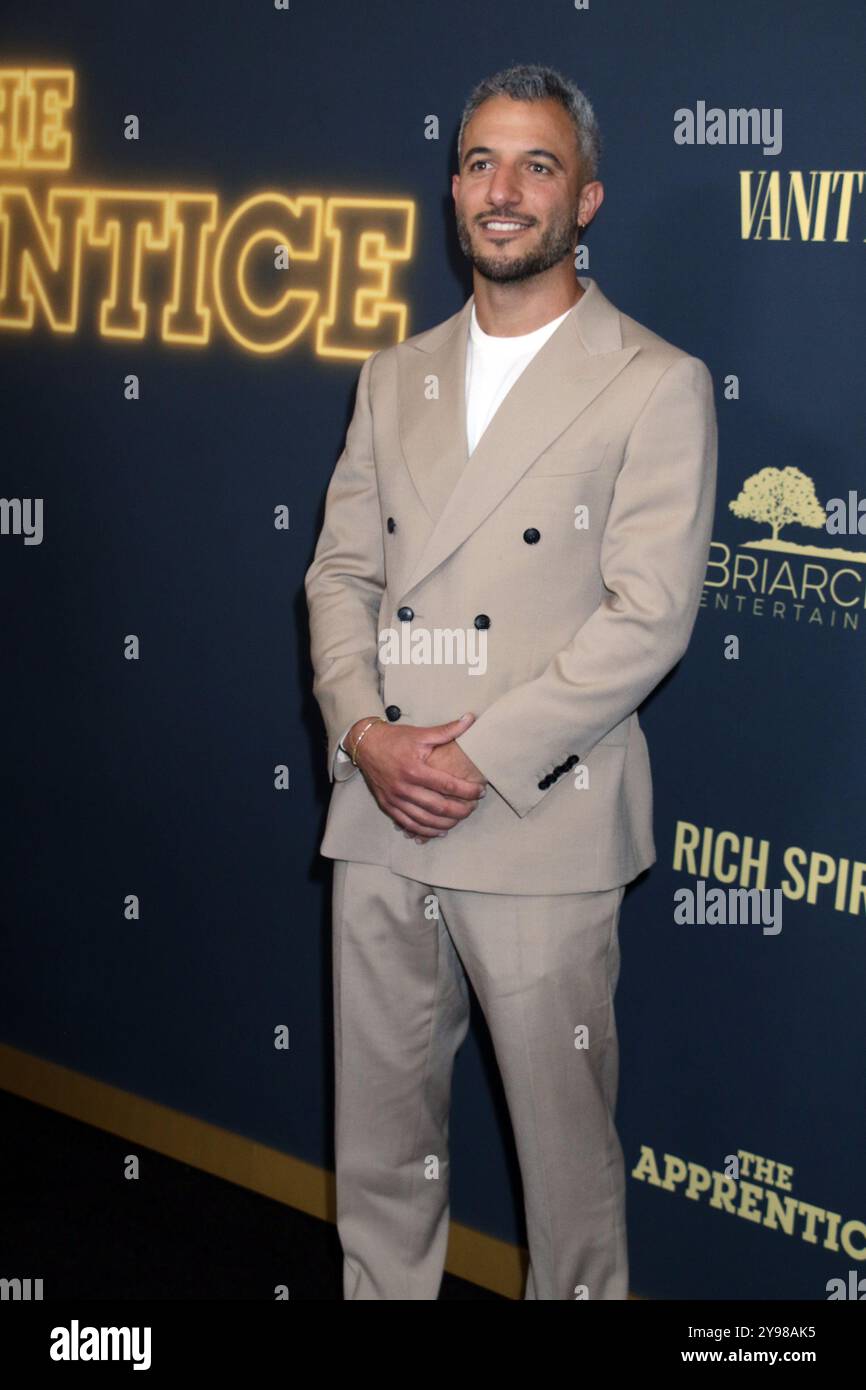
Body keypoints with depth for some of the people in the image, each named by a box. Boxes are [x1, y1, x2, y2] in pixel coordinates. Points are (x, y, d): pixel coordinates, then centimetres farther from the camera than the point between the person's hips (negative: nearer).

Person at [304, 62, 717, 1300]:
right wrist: (365, 733, -7)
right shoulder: (395, 378, 15)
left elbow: (648, 617, -11)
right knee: (378, 1128, 13)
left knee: (565, 1129, 5)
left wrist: (479, 758, -15)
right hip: (379, 816, 5)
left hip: (540, 826, -5)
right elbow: (341, 572, 11)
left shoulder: (656, 386, -3)